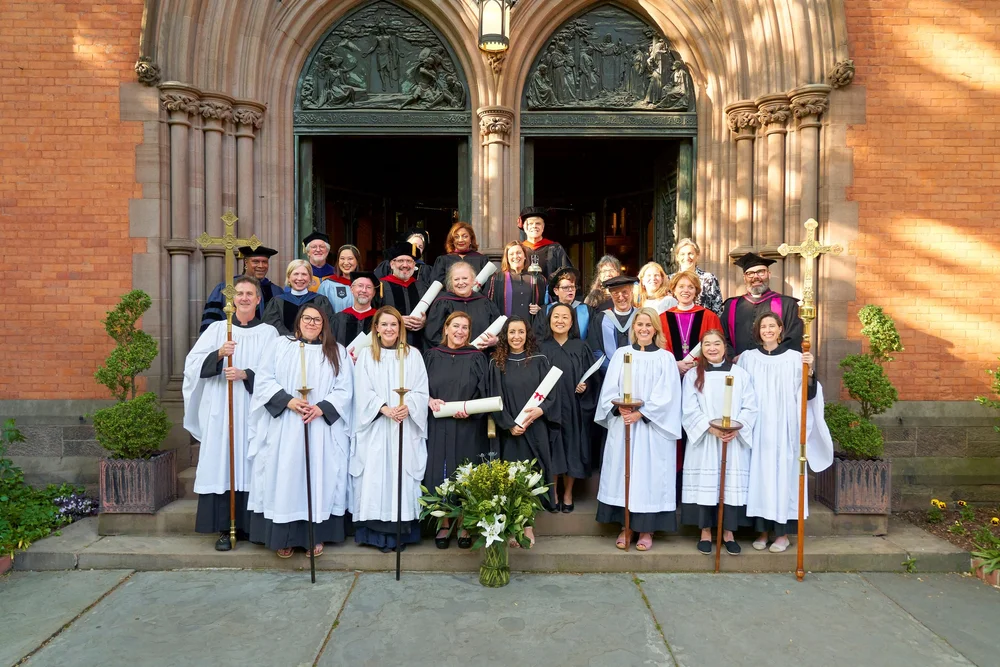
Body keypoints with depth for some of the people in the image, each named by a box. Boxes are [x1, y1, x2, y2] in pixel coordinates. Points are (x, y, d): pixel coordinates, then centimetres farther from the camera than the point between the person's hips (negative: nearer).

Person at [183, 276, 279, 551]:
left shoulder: (269, 333, 8)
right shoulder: (217, 328, 10)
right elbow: (193, 362, 0)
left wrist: (245, 374, -16)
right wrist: (219, 353, -16)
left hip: (254, 408, 0)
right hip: (221, 410, 1)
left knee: (251, 465, 0)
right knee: (222, 464, -2)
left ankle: (250, 526, 10)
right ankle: (224, 528, 7)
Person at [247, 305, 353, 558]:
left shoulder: (337, 351, 10)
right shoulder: (280, 344, 9)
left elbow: (344, 390, 2)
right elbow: (264, 380, 0)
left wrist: (322, 408, -14)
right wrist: (288, 401, -14)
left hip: (322, 428, 1)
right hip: (283, 427, 0)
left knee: (319, 477, 2)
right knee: (284, 477, 1)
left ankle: (316, 536, 11)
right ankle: (284, 537, 11)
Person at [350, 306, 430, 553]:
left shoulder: (412, 355, 10)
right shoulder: (366, 355, 7)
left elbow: (421, 390, 3)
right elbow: (363, 392, -2)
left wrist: (407, 407, -15)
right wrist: (385, 409, -16)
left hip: (406, 428, 1)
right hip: (375, 429, 0)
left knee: (403, 475, 0)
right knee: (376, 477, -2)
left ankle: (402, 531, 8)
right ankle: (379, 532, 5)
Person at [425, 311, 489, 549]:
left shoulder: (476, 358, 5)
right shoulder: (431, 356, 8)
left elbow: (484, 394, 1)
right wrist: (429, 400, -13)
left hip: (467, 428, -1)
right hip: (437, 427, 1)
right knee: (440, 474, 3)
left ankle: (464, 527, 15)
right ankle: (444, 524, 17)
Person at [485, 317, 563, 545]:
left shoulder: (540, 361, 6)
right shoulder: (497, 363, 4)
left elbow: (551, 393, 3)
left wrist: (540, 410, -16)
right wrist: (509, 425, -11)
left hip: (537, 429, 1)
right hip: (510, 430, 0)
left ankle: (528, 526, 12)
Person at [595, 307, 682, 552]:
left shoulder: (665, 358, 2)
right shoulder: (621, 354, 8)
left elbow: (666, 396, -6)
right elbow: (609, 389, 4)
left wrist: (640, 413, -15)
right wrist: (620, 408, -14)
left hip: (652, 428, -2)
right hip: (622, 424, 2)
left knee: (649, 475, 1)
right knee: (622, 473, 3)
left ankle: (646, 530, 12)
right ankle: (626, 527, 14)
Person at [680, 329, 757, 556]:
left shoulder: (740, 374, 6)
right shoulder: (693, 376, 4)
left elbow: (750, 407, 1)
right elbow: (689, 410, -3)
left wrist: (736, 428, -14)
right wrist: (711, 428, -15)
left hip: (735, 441, 1)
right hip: (703, 440, -1)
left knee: (732, 484, 1)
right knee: (704, 484, 0)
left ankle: (728, 531, 14)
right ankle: (705, 530, 12)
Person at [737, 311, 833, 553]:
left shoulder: (795, 358, 1)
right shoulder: (748, 358, 6)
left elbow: (807, 393, -4)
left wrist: (809, 370, -19)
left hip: (784, 427, -2)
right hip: (757, 428, 2)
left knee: (783, 473, 0)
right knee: (759, 473, 4)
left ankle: (782, 532, 11)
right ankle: (762, 530, 15)